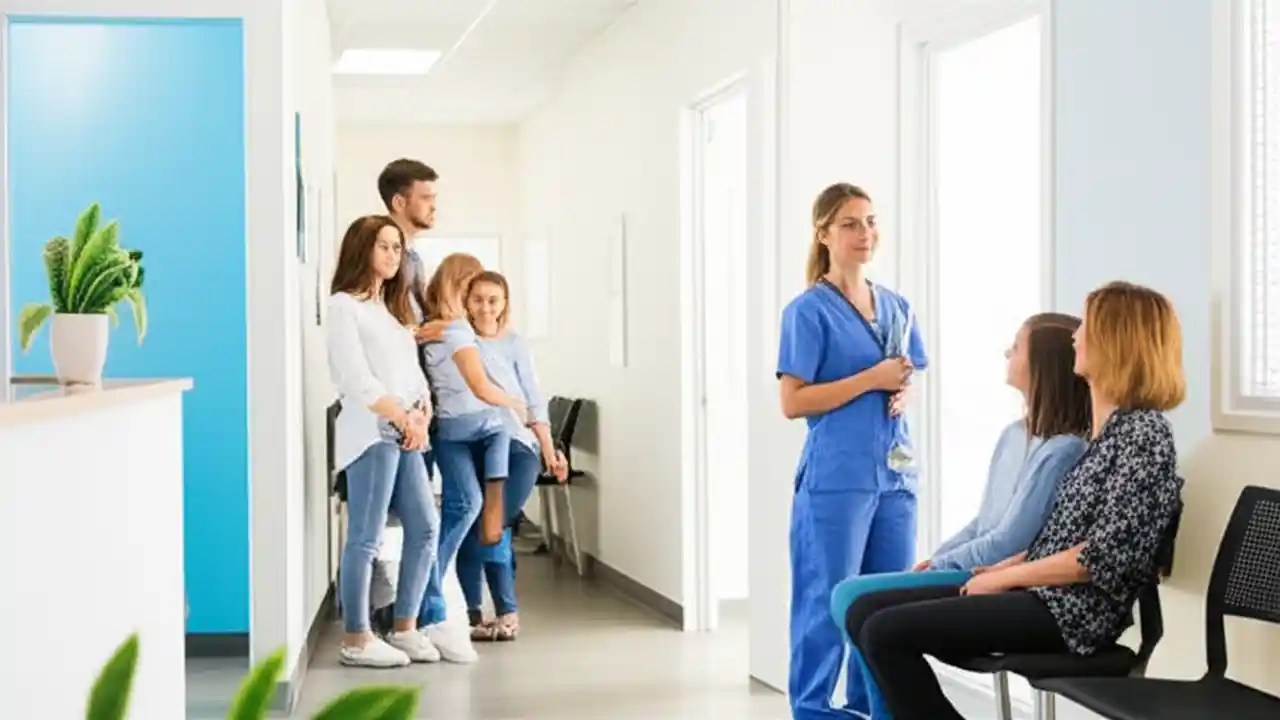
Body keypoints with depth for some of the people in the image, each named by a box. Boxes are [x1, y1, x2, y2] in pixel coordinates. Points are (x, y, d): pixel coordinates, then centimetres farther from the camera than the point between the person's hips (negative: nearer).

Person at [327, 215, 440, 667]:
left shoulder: (393, 308, 23)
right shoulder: (344, 305, -2)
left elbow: (413, 372, 17)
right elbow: (356, 378, -11)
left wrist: (422, 416, -1)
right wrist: (402, 418, -12)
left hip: (406, 434, 8)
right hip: (371, 432, -8)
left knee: (424, 527, 4)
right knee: (365, 538, -7)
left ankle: (404, 628, 13)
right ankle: (356, 640, -2)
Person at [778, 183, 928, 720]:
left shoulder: (896, 306, 12)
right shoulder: (809, 311, -7)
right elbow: (793, 402, -12)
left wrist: (903, 392, -1)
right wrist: (872, 379, -17)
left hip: (894, 473, 6)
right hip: (835, 478, -6)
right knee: (828, 602, -1)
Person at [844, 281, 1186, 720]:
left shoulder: (1144, 430, -13)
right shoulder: (1107, 427, 16)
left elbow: (1102, 556, -18)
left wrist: (1004, 577, -11)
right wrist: (998, 569, 6)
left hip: (1070, 611, -9)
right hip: (1036, 591, 9)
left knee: (886, 631, -19)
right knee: (865, 612, 0)